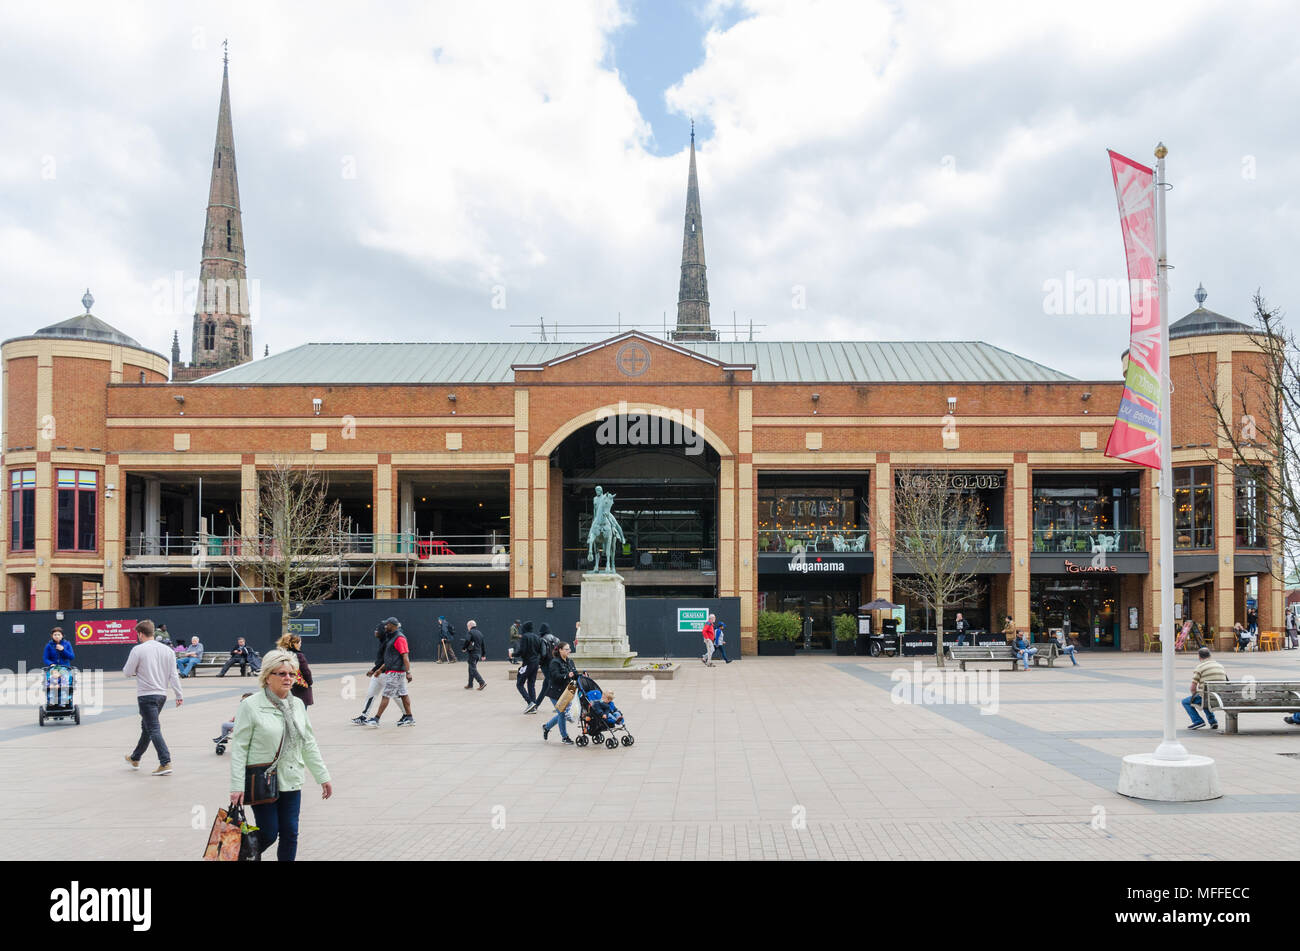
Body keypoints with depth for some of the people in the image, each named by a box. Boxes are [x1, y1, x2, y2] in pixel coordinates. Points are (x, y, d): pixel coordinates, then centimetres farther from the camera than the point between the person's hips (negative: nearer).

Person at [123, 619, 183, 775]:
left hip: (146, 695, -6)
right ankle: (135, 758, 37)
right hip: (162, 694, 7)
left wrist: (138, 670, 16)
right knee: (146, 727, 21)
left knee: (154, 729, -7)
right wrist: (179, 695, 6)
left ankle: (166, 763, -15)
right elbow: (174, 675, 4)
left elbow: (127, 672, -6)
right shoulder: (167, 650, 5)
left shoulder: (138, 650, -11)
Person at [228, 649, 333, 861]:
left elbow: (309, 744, 13)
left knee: (290, 834, 5)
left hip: (291, 781, 5)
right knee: (268, 834, 0)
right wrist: (237, 786, -15)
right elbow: (238, 748, -10)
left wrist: (323, 776, 12)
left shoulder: (298, 705, 7)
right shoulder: (251, 706, -10)